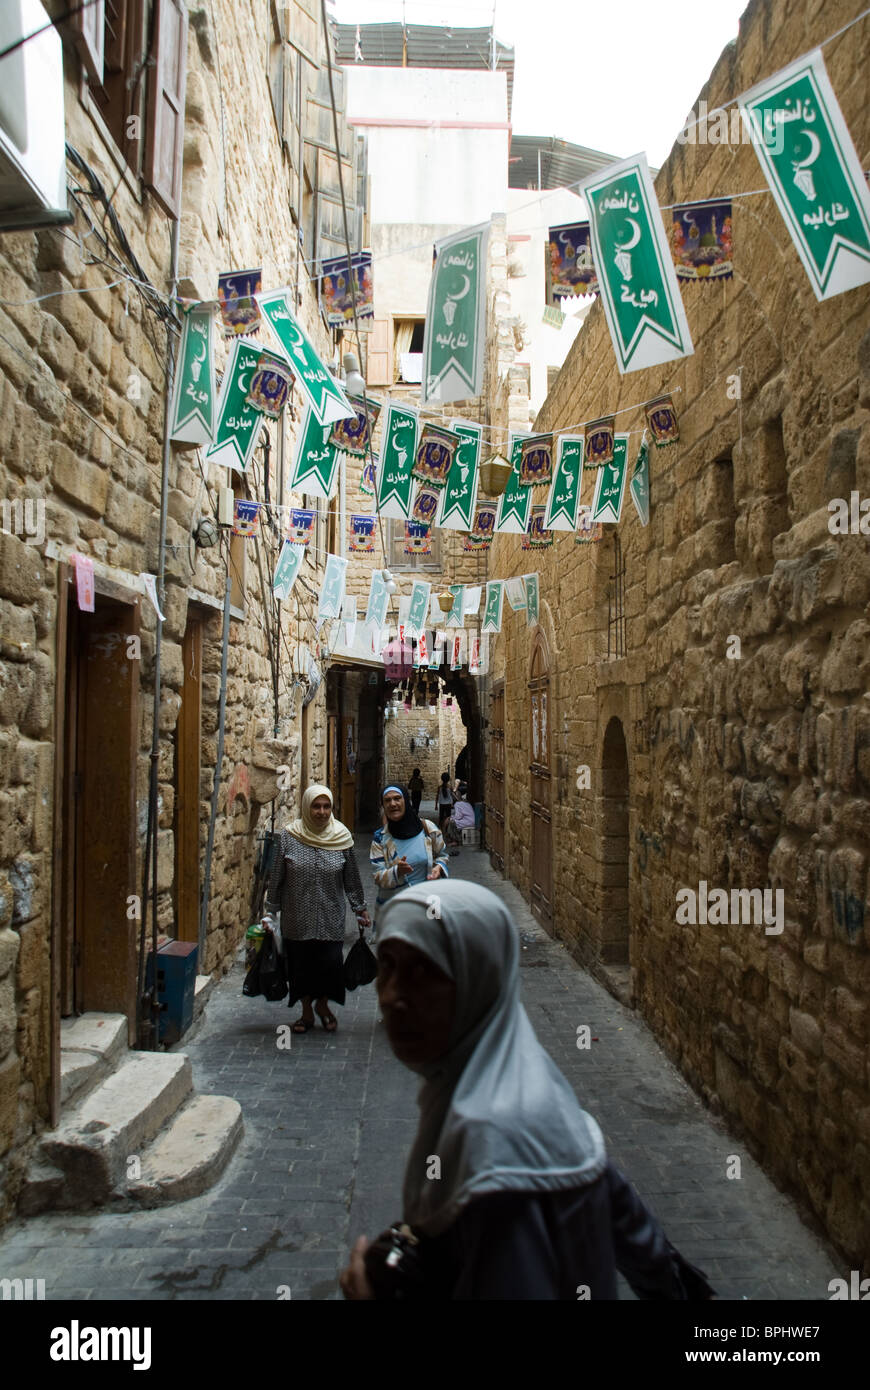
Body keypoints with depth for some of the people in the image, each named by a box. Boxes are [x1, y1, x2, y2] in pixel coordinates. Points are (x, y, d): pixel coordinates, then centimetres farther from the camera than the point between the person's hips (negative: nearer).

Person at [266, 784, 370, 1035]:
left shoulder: (341, 837, -3)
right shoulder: (289, 836, -7)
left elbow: (351, 878, 6)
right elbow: (277, 877, 0)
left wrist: (360, 909, 9)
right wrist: (271, 911, 2)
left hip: (330, 918, 0)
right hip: (297, 917, 0)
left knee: (329, 963, 2)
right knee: (300, 963, 9)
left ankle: (323, 1005, 30)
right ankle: (307, 1012, 30)